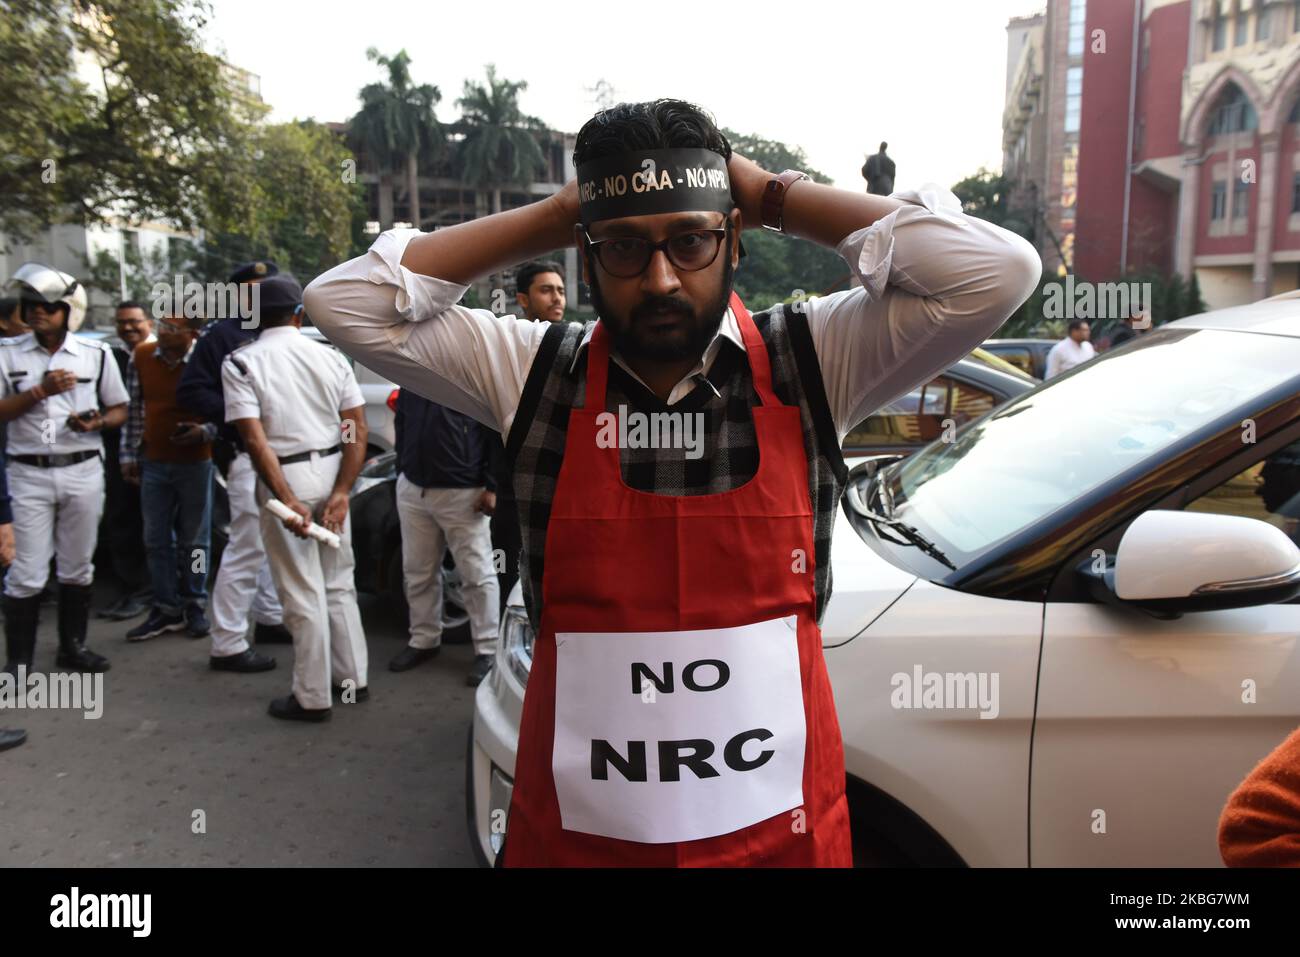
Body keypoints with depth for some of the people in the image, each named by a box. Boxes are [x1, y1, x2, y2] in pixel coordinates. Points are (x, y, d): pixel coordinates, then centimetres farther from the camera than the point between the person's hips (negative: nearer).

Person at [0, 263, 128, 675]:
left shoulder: (96, 354, 4)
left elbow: (120, 409, 9)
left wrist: (97, 422, -11)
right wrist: (40, 390, -15)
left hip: (83, 471, 2)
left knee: (77, 566, 12)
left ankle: (72, 645, 26)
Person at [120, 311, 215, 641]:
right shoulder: (141, 357, 0)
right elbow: (133, 410, 7)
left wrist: (203, 432, -23)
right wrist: (129, 455, 9)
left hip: (195, 463, -4)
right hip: (154, 463, 4)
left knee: (194, 540, 8)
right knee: (156, 540, 9)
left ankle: (194, 606, 22)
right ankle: (166, 608, 20)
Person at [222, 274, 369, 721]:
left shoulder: (240, 363, -6)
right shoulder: (331, 356, 3)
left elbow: (255, 439, -17)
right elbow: (357, 428, -5)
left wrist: (288, 501, -20)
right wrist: (341, 493, -8)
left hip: (285, 478, -4)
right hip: (331, 474, 4)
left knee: (303, 591, 4)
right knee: (339, 583, 17)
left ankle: (313, 697, 14)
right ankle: (352, 678, 25)